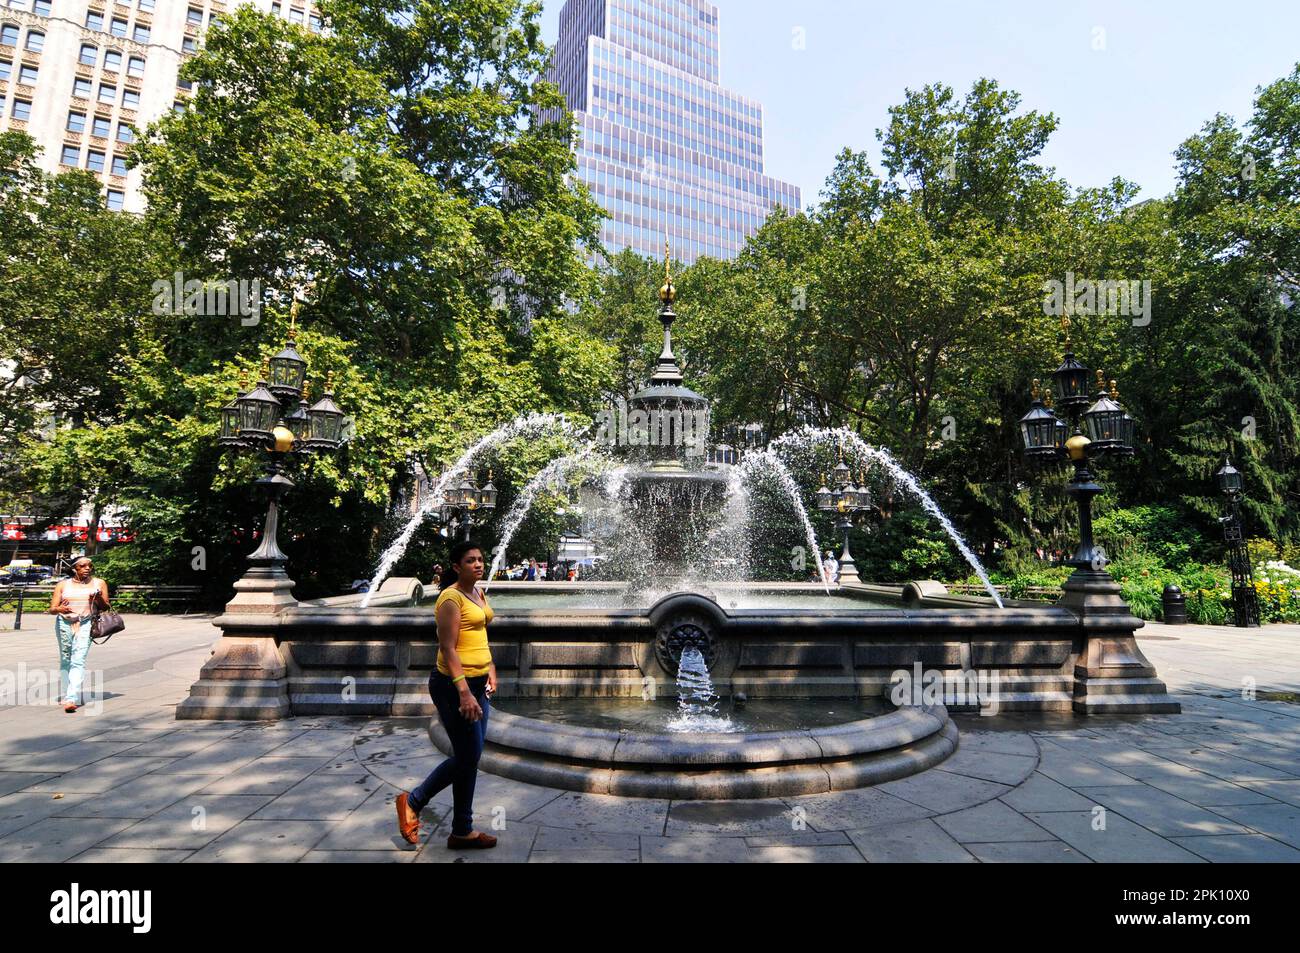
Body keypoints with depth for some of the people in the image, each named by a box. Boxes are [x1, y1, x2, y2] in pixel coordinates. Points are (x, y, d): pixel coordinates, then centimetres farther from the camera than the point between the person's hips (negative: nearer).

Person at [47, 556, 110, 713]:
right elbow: (52, 609, 6)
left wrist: (99, 599, -10)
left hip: (85, 625, -2)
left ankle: (71, 699, -19)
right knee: (65, 661, 9)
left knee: (78, 661, -12)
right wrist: (59, 609, -17)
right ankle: (65, 694, 22)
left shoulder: (99, 583, 11)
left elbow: (107, 608, 10)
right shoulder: (63, 585, 10)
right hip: (64, 624, 2)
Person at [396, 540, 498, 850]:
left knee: (467, 756, 15)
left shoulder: (478, 593, 11)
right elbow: (448, 648, -21)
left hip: (477, 683, 9)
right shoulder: (451, 598, -16)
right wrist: (464, 692, -26)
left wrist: (490, 669, 17)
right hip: (454, 685, -9)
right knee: (468, 757, 1)